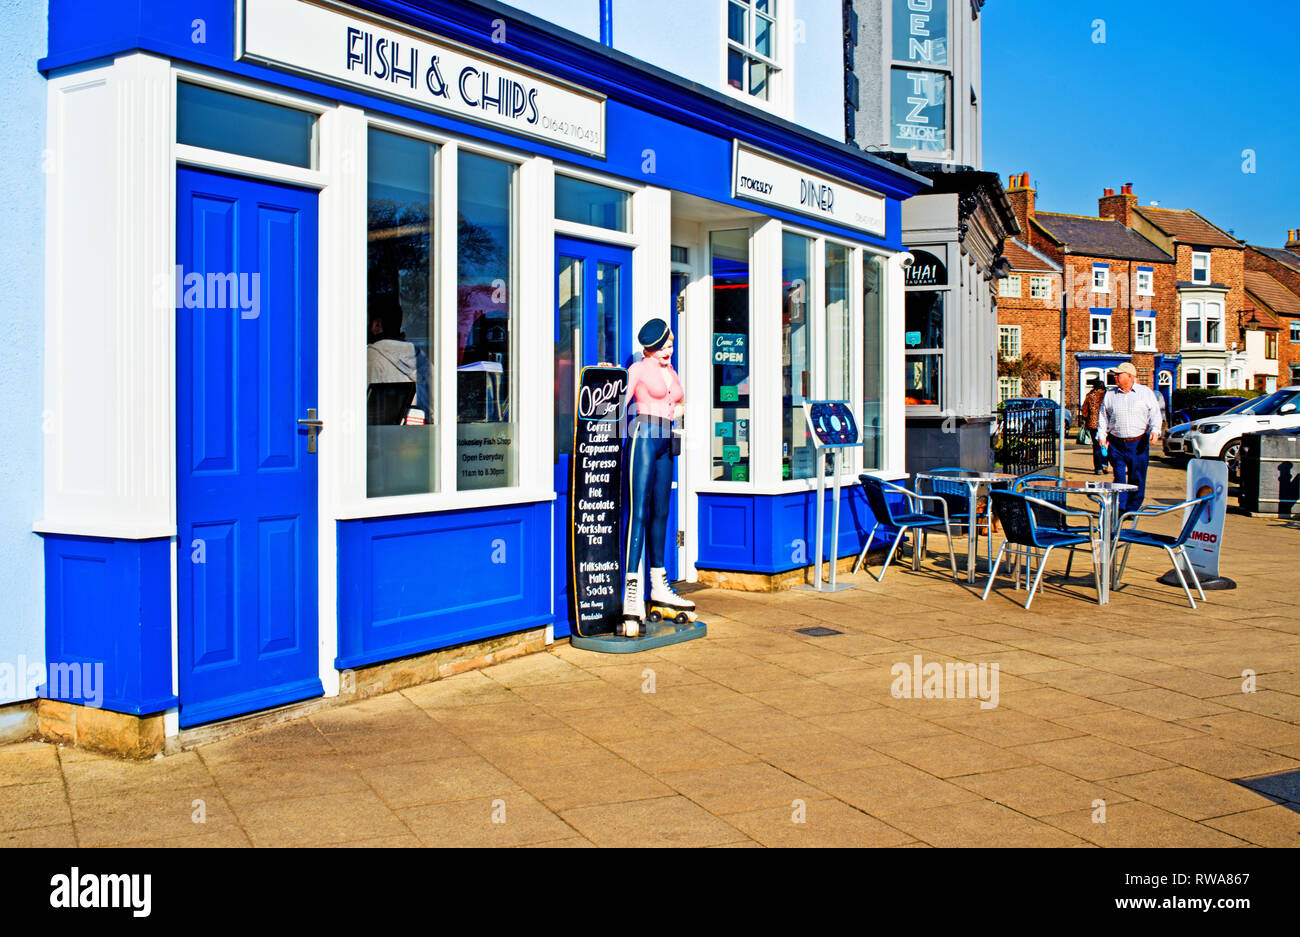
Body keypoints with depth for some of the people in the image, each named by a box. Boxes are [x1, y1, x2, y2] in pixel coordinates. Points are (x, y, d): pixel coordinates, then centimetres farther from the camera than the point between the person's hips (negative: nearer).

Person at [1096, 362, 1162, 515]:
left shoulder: (1146, 392, 6)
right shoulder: (1110, 394, 11)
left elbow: (1155, 414, 4)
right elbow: (1103, 416, 14)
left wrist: (1155, 430, -12)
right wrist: (1102, 435, 2)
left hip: (1138, 444, -1)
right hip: (1116, 443, 1)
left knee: (1137, 479, 1)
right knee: (1119, 477, -3)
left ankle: (1132, 509, 11)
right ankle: (1119, 509, 3)